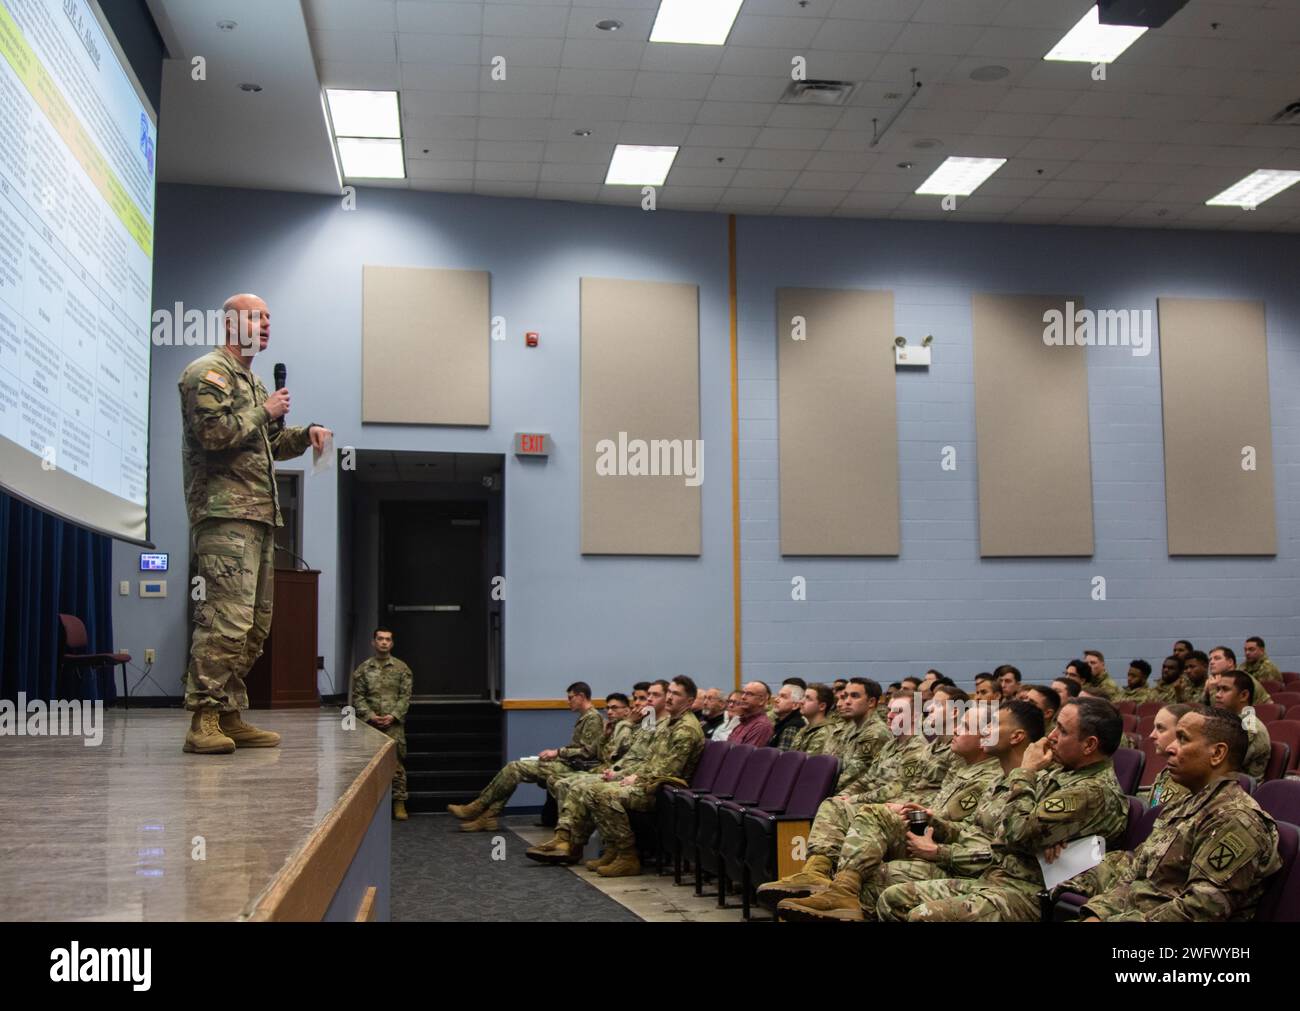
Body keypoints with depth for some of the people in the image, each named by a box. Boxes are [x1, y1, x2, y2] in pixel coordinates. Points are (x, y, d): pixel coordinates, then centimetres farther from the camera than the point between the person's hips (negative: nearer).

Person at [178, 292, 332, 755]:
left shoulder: (251, 381, 26)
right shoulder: (208, 372, -4)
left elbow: (269, 443, 33)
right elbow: (214, 432, -18)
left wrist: (305, 433, 15)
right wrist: (264, 411, -7)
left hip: (258, 516, 10)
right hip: (224, 513, -10)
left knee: (255, 623, 9)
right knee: (227, 617, -18)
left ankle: (230, 717, 13)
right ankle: (202, 721, -16)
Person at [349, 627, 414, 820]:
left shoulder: (401, 668, 6)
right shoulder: (363, 669, 7)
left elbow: (405, 696, 2)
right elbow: (357, 696, 3)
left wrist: (393, 716, -11)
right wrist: (371, 716, -10)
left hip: (394, 724, -1)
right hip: (369, 724, 1)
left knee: (396, 764, -3)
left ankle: (399, 804, 2)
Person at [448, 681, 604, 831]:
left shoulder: (593, 718, -10)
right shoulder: (584, 718, 21)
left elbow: (588, 751, -18)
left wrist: (557, 752, -13)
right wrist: (553, 753, 9)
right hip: (565, 763, 10)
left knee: (514, 768, -15)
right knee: (514, 768, -3)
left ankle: (477, 808, -7)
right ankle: (487, 817, -9)